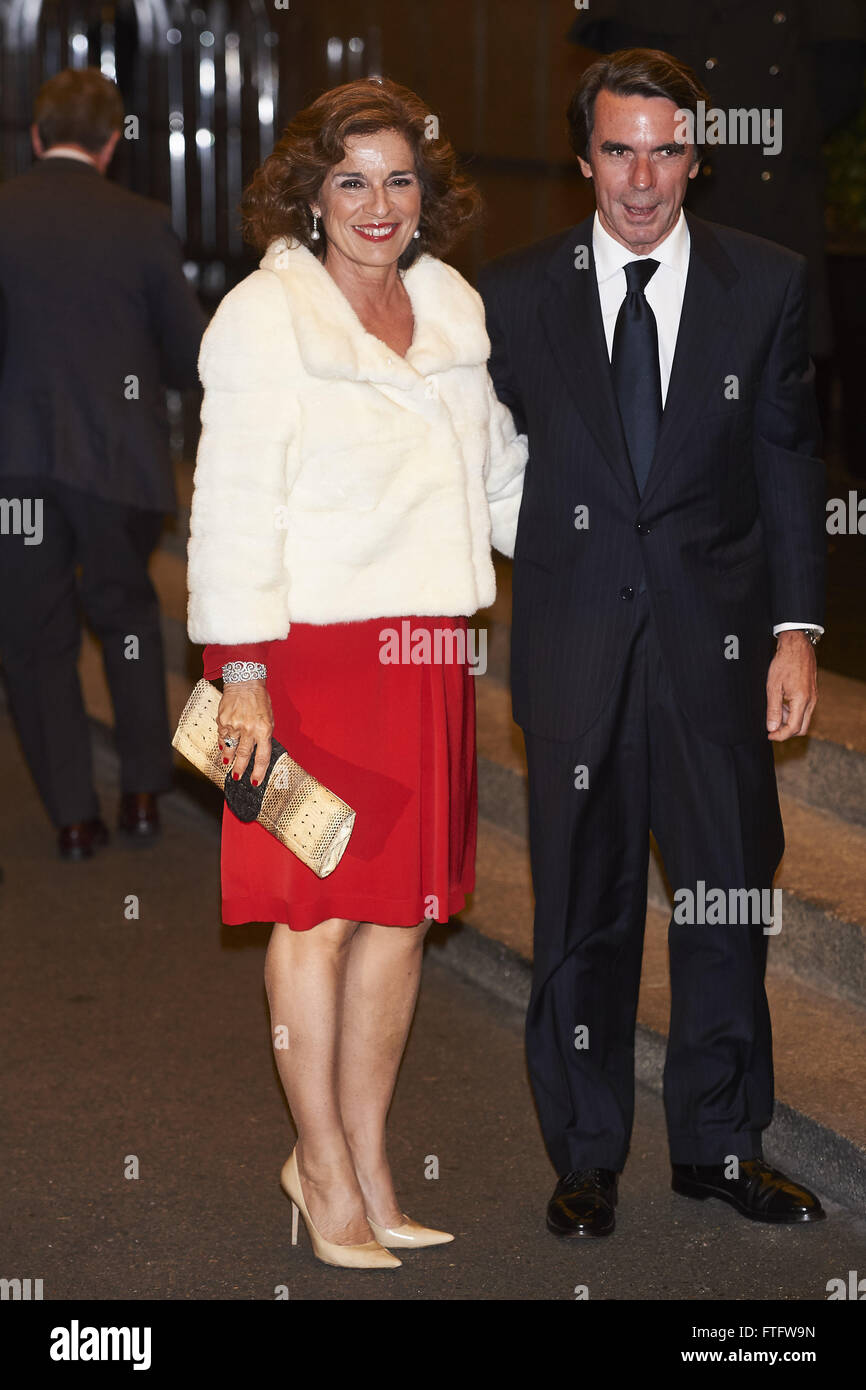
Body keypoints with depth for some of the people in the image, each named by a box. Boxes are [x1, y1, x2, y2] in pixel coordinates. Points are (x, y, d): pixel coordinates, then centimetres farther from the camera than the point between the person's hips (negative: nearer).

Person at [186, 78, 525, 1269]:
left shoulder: (452, 309, 13)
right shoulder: (263, 315, -5)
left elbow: (500, 469, 24)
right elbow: (234, 504, -9)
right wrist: (242, 673, -14)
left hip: (428, 651, 6)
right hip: (314, 647, -6)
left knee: (403, 911, 9)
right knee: (317, 914, 0)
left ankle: (366, 1165, 22)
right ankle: (326, 1173, 14)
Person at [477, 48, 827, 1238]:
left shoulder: (767, 283, 2)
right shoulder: (516, 295, 2)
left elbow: (788, 463, 2)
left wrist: (796, 627, -4)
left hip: (716, 638, 0)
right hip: (575, 642, 0)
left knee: (729, 895, 8)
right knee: (582, 909, 8)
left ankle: (718, 1143, 25)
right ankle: (587, 1156, 23)